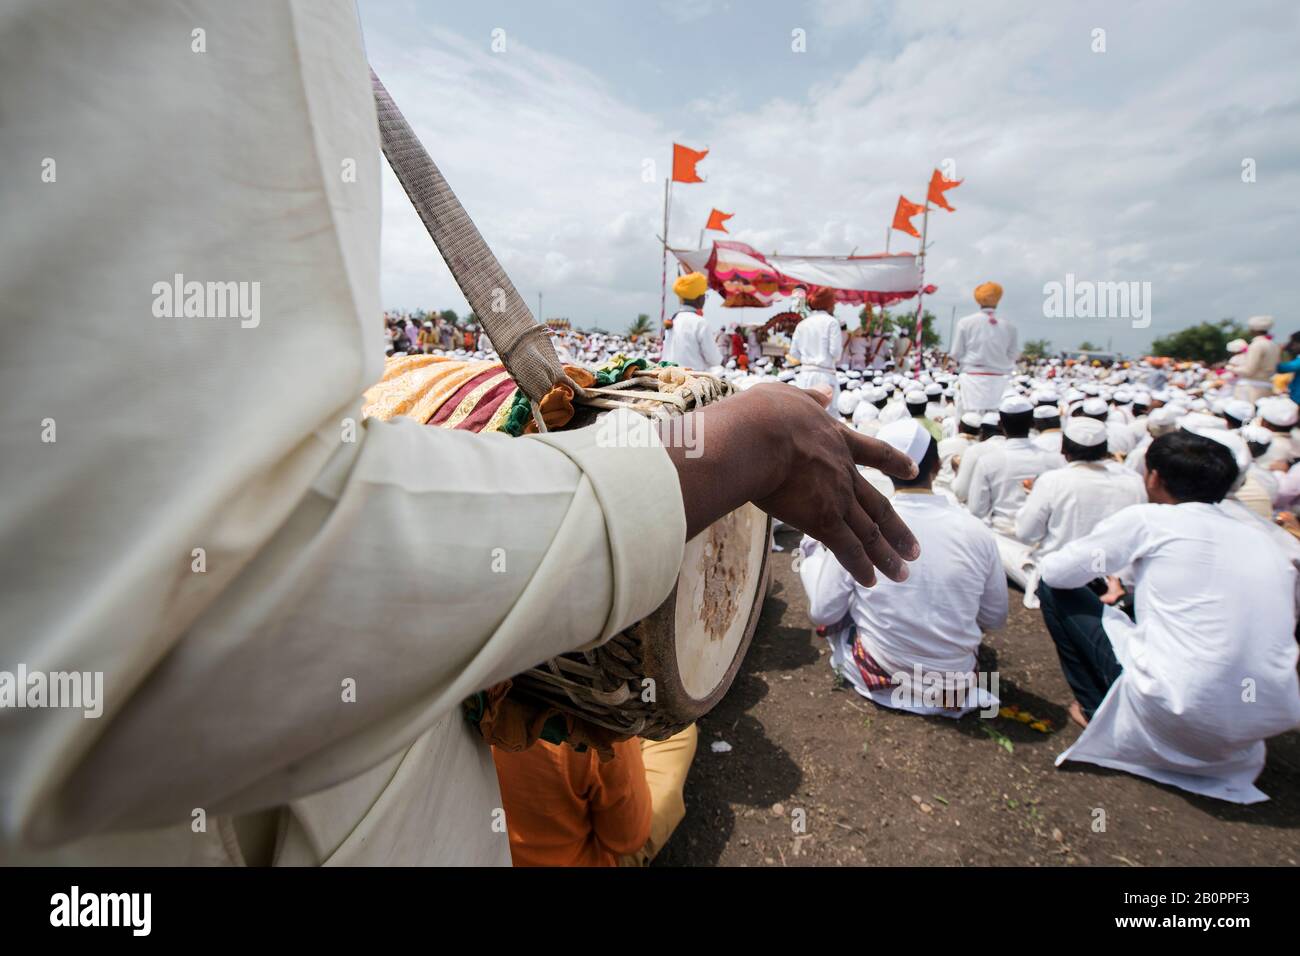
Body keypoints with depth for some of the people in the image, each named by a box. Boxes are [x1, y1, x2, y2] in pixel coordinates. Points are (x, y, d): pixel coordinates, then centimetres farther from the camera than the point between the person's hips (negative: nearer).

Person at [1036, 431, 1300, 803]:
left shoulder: (1148, 519, -6)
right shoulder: (1261, 536, 10)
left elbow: (1056, 573, -3)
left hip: (1176, 714, -6)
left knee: (1054, 589, 6)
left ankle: (1099, 711, 14)